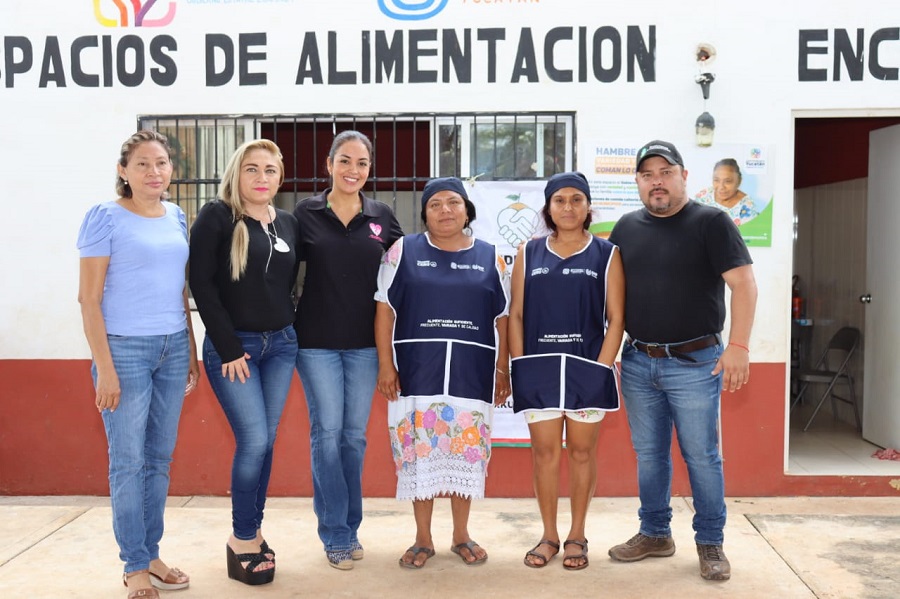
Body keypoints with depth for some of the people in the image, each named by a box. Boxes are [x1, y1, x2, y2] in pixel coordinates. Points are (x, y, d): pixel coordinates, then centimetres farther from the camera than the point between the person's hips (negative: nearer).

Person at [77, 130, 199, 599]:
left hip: (172, 349, 5)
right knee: (128, 461, 2)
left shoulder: (176, 217, 10)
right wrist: (105, 368, -13)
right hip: (125, 348, -5)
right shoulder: (106, 217, -6)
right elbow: (88, 298, -8)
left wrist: (191, 352, 13)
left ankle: (151, 554, 24)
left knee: (160, 458, 11)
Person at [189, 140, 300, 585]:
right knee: (254, 441, -9)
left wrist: (285, 327, 5)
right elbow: (202, 284, -11)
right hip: (232, 347, -5)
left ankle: (251, 532, 21)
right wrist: (229, 348, -14)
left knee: (265, 441, 8)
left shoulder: (288, 223, 9)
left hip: (281, 345, 5)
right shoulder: (216, 217, -7)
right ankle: (243, 540, 8)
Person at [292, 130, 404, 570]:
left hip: (363, 343, 2)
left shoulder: (382, 216, 4)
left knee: (354, 434, 9)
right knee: (327, 431, 1)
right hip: (317, 340, -2)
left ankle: (350, 527, 23)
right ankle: (336, 535, 12)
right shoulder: (306, 213, -1)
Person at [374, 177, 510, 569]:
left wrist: (503, 370, 5)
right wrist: (386, 365, -5)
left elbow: (503, 317, 9)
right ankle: (423, 539, 19)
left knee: (467, 451, 6)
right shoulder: (404, 251, 3)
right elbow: (385, 309, 2)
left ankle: (461, 535, 24)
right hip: (417, 371, -1)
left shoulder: (490, 257, 8)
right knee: (419, 450, 3)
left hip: (471, 373, 1)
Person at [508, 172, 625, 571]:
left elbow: (616, 318, 0)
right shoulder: (529, 253, 8)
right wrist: (520, 367, -1)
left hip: (588, 369, -1)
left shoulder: (606, 254, 4)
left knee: (582, 452, 8)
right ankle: (549, 536, 20)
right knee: (545, 452, 6)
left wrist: (602, 368, -8)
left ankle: (577, 536, 22)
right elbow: (516, 314, 7)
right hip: (539, 369, 1)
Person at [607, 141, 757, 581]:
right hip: (638, 363, 5)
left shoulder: (711, 222, -5)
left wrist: (738, 345, -18)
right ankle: (654, 535, 27)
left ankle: (710, 543, 18)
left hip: (694, 362, -4)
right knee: (648, 454, 13)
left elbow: (743, 282, -10)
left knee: (702, 456, 3)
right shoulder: (627, 227, 9)